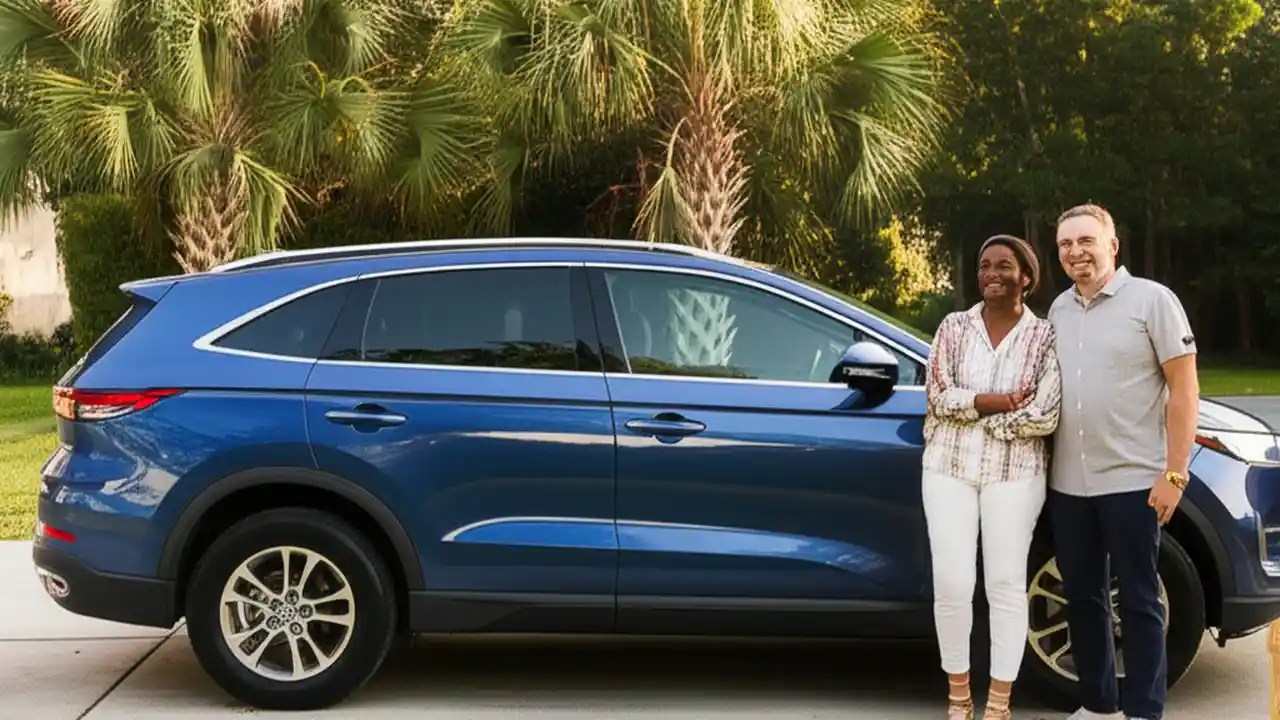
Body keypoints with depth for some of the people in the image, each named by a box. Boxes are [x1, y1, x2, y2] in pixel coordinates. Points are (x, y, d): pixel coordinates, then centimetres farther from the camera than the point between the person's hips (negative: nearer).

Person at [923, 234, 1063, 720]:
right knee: (951, 583, 0)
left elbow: (1044, 417, -11)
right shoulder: (954, 327, 5)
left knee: (1006, 584, 2)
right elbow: (938, 396, -4)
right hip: (949, 467, 2)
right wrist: (999, 401, -14)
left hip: (1015, 472, -2)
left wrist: (972, 412, -8)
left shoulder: (1044, 337, -2)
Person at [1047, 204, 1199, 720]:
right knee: (1081, 595, 12)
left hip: (1133, 481, -6)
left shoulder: (1151, 299, -5)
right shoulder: (1059, 308, 11)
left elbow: (1184, 390, -7)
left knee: (1137, 601, 2)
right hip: (1068, 484, 6)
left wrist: (1174, 473, -12)